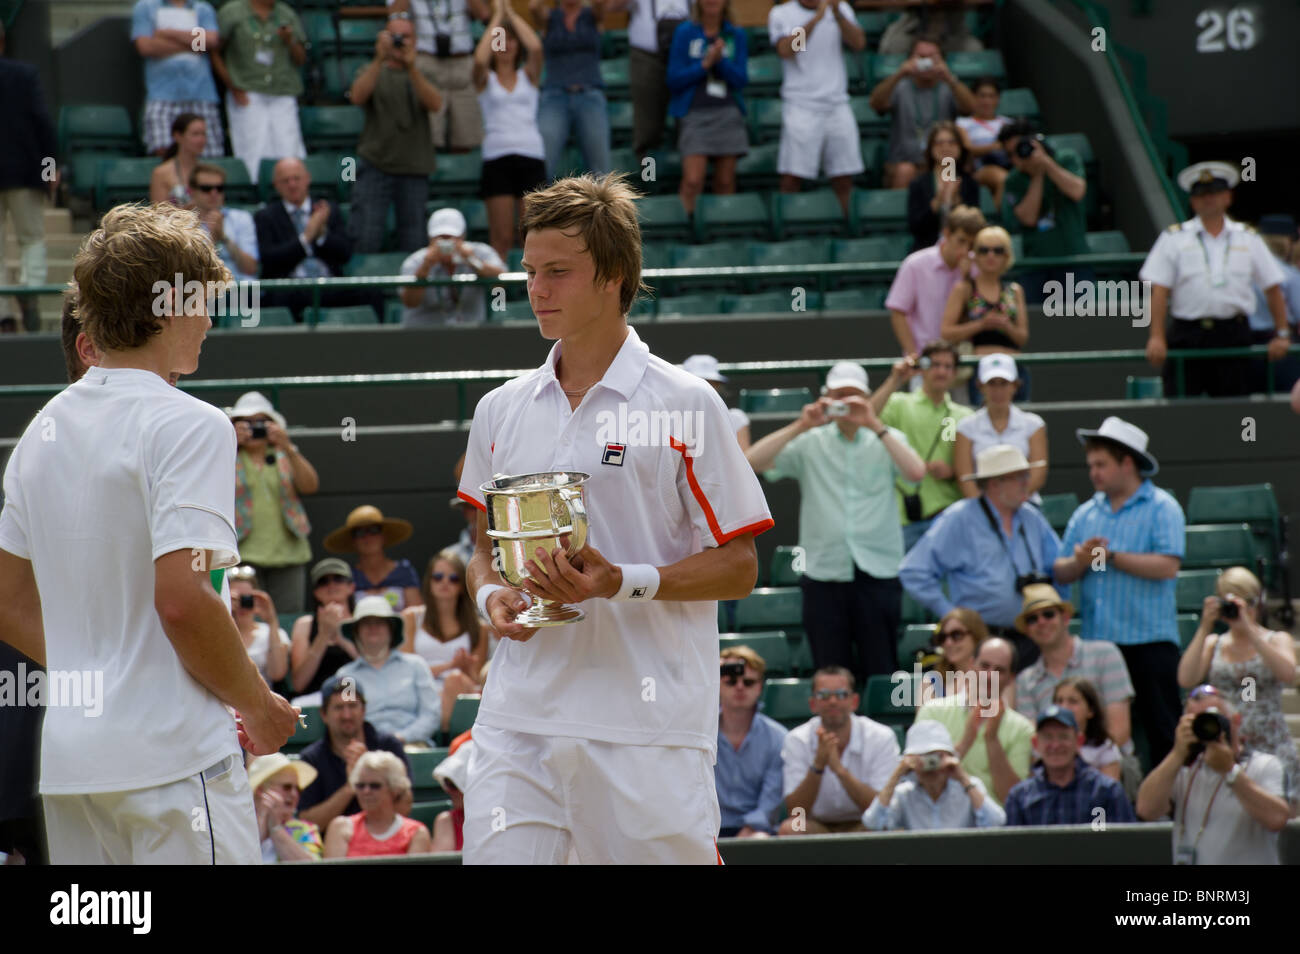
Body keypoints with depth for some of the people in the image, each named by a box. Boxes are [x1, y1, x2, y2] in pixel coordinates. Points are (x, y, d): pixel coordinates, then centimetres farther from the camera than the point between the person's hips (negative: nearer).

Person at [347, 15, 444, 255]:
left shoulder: (422, 75, 12)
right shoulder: (371, 72, 9)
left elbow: (435, 104, -8)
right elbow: (357, 97, -12)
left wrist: (411, 67, -18)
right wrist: (379, 59, -20)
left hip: (414, 170, 2)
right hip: (376, 165, -2)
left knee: (412, 243, 3)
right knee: (365, 239, -9)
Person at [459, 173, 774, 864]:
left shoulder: (685, 406, -2)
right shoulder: (500, 411, 13)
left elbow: (738, 567, -2)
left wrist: (624, 581, -16)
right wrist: (492, 597, 1)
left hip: (648, 729, -4)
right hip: (516, 721, 4)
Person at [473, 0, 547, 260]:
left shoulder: (528, 76, 13)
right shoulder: (486, 80, 10)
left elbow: (535, 47, -7)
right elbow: (480, 59, -12)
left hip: (531, 156, 1)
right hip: (497, 158, -1)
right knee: (501, 238, -6)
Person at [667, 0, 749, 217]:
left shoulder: (736, 35, 9)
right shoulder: (685, 33, 2)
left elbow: (741, 80, 2)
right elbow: (674, 80, -2)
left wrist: (720, 59, -13)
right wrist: (705, 64, -12)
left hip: (728, 113, 3)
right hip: (695, 113, -3)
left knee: (725, 181, 2)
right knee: (693, 181, -16)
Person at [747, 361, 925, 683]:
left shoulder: (886, 439, 10)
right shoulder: (810, 443, 9)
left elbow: (916, 472, -10)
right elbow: (753, 461, -3)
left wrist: (875, 426, -14)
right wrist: (801, 426, -10)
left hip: (878, 572, 0)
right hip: (824, 573, 0)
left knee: (880, 672, -2)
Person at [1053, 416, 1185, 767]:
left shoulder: (1161, 508, -2)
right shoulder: (1086, 513, 15)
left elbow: (1168, 566, -15)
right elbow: (1061, 573, 13)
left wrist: (1112, 557, -11)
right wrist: (1080, 561, -9)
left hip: (1148, 642, -5)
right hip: (1096, 642, 5)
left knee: (1162, 732, -5)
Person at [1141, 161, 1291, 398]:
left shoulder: (1248, 240, 12)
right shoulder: (1174, 238, 5)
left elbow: (1272, 288, 14)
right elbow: (1159, 290, -2)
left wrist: (1282, 334, 9)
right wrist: (1156, 337, -11)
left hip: (1234, 334, 2)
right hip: (1187, 333, -2)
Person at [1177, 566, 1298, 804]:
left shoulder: (1278, 640, 9)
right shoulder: (1213, 644, 15)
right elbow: (1186, 680, -2)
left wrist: (1250, 629, -15)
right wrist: (1204, 628, -6)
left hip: (1271, 751, -2)